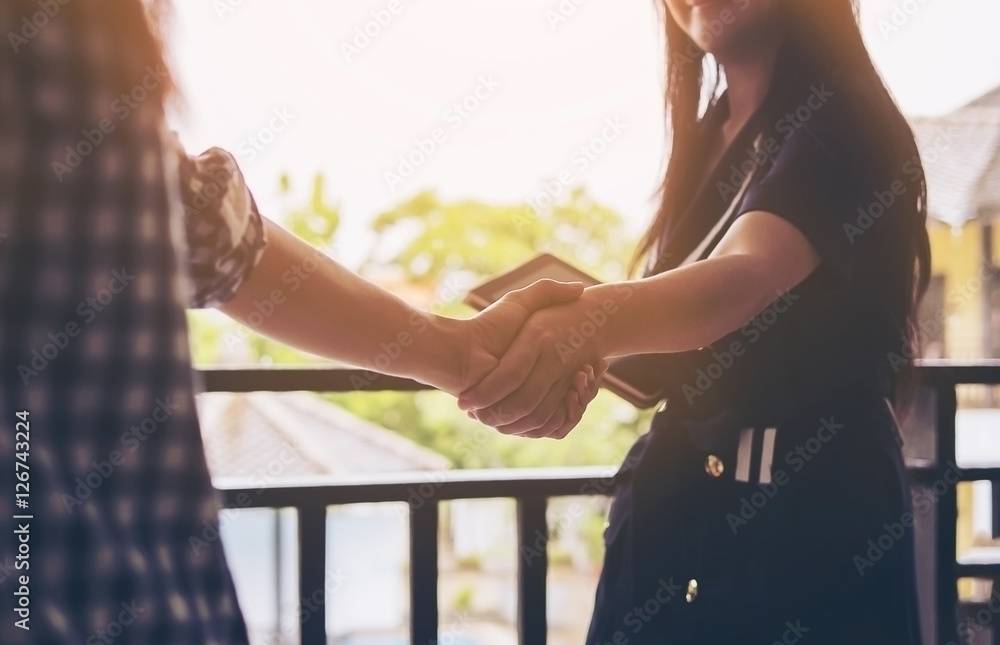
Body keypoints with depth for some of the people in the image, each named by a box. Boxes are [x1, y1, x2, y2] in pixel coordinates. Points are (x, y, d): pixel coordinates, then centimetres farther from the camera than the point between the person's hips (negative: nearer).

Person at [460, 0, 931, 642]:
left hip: (812, 505, -7)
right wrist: (559, 346, 0)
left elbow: (743, 276, -31)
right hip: (678, 498, 7)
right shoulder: (707, 134, 11)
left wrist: (587, 323, -48)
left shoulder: (846, 117, -12)